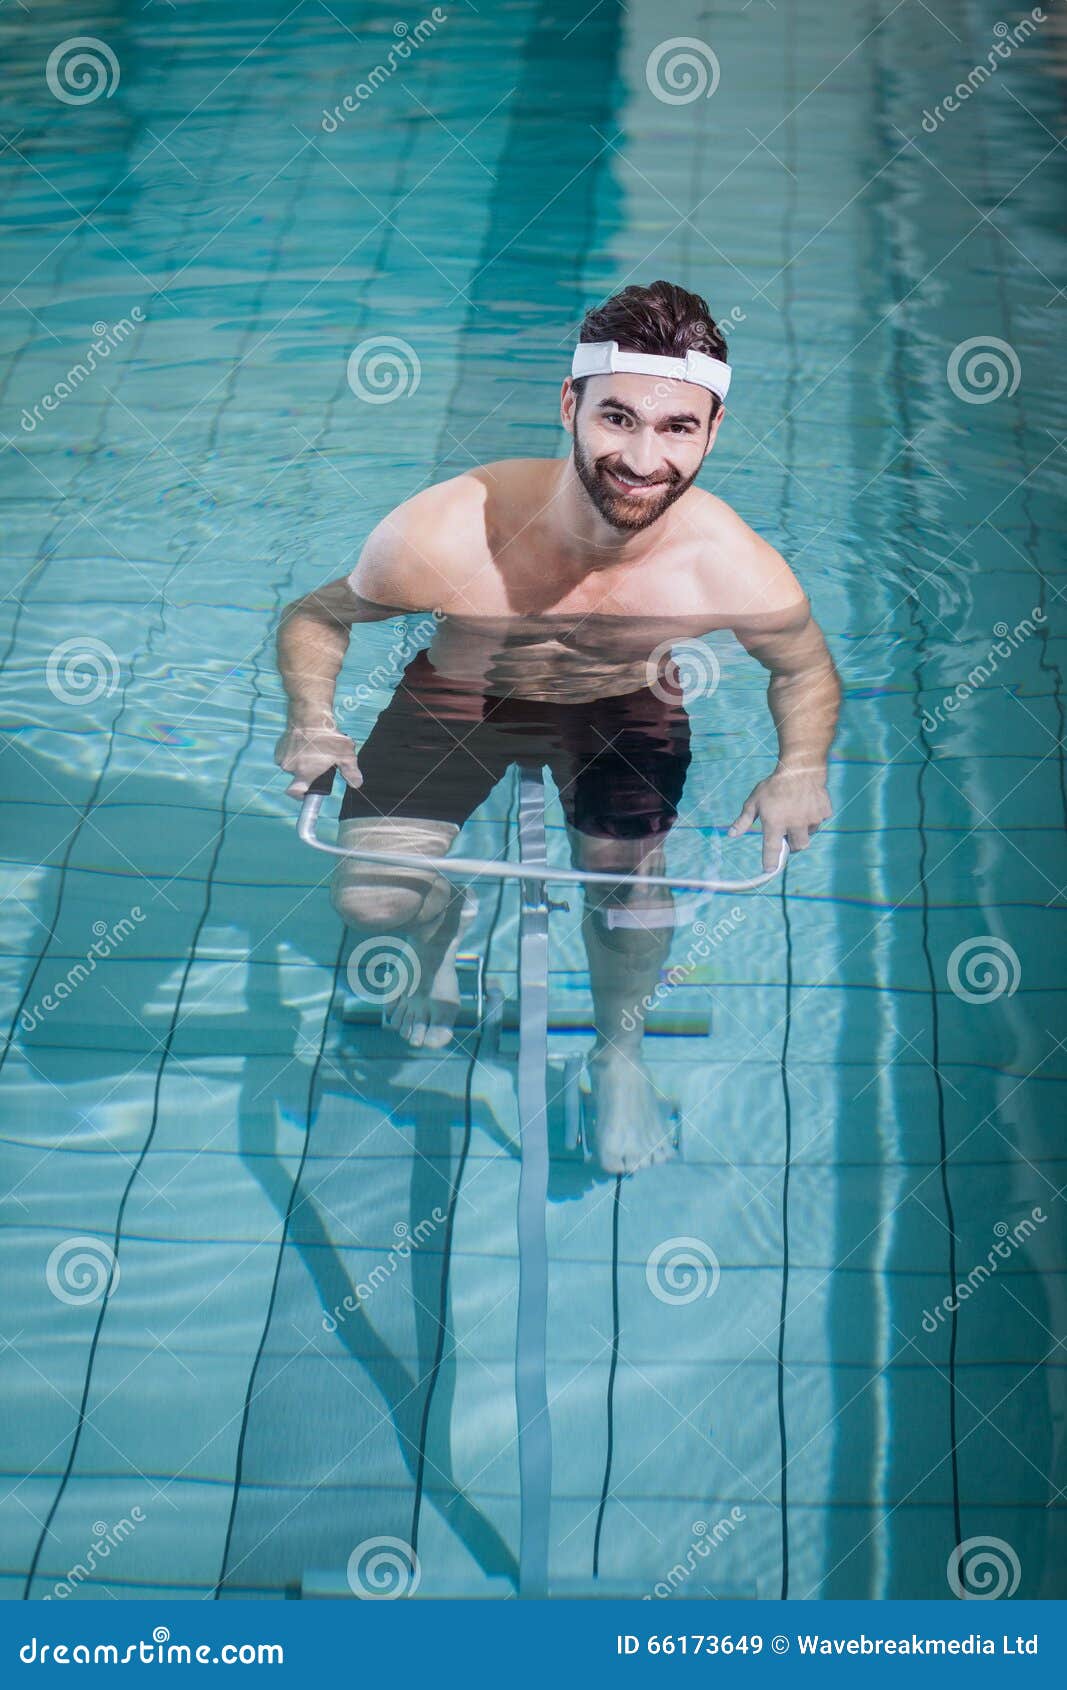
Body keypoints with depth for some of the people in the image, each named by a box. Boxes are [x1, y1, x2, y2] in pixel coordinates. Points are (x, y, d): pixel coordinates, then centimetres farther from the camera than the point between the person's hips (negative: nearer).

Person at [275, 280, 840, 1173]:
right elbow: (317, 617, -16)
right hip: (462, 696, 0)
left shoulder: (737, 567, -32)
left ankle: (620, 1049, 21)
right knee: (369, 900, -11)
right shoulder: (440, 538, -37)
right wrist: (312, 722, -35)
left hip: (626, 707, 0)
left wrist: (802, 767, -29)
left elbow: (807, 670, -9)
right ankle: (443, 919, 31)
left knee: (629, 886, -17)